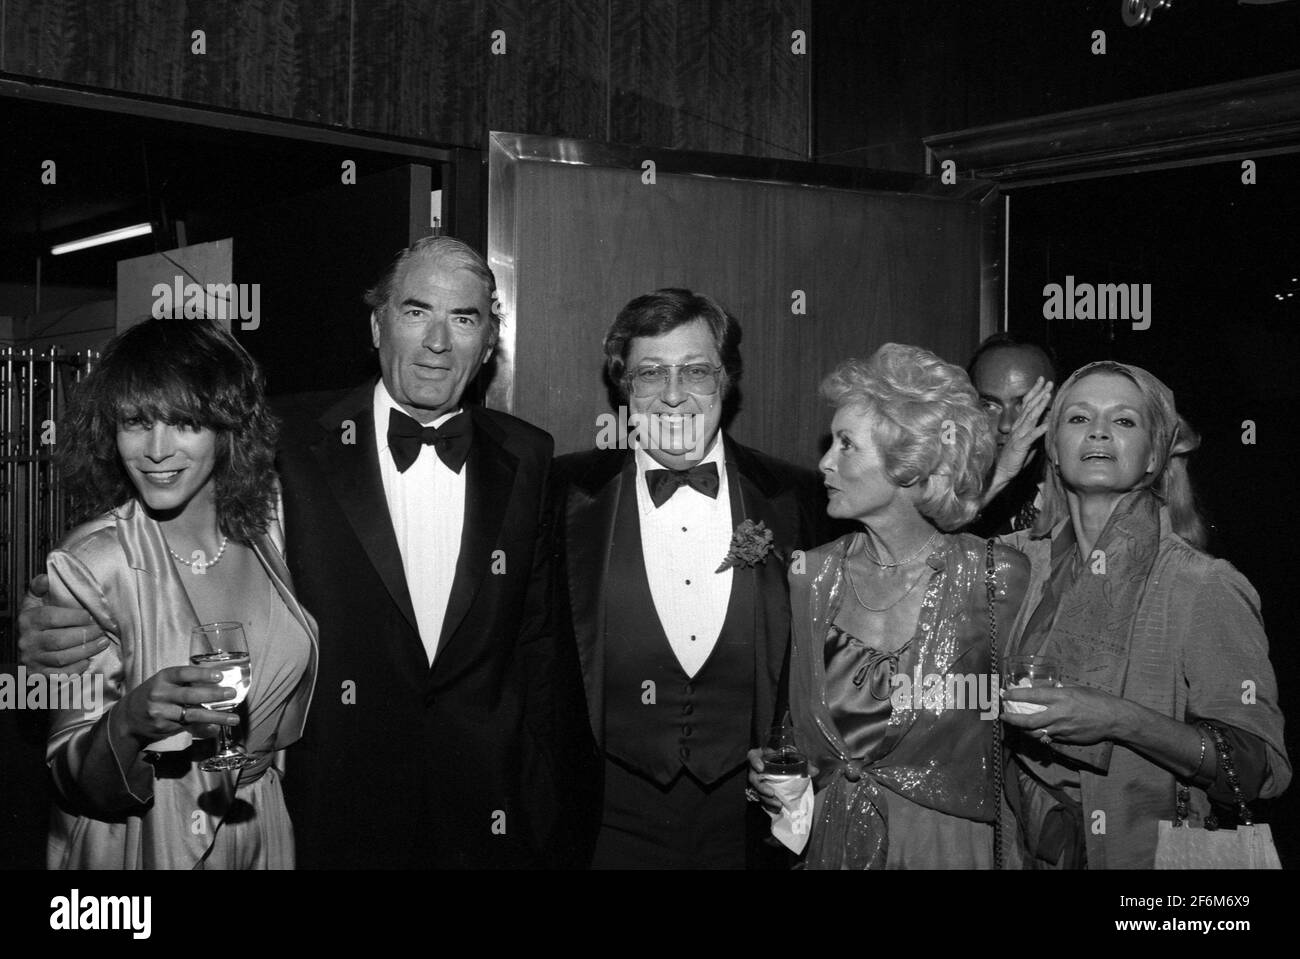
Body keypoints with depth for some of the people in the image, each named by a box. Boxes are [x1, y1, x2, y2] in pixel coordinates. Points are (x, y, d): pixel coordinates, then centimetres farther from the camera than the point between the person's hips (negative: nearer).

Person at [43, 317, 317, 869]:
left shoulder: (265, 539, -8)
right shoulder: (89, 564, -20)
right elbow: (79, 786, -20)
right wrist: (129, 723, -37)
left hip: (264, 836, 4)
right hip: (144, 846, -4)